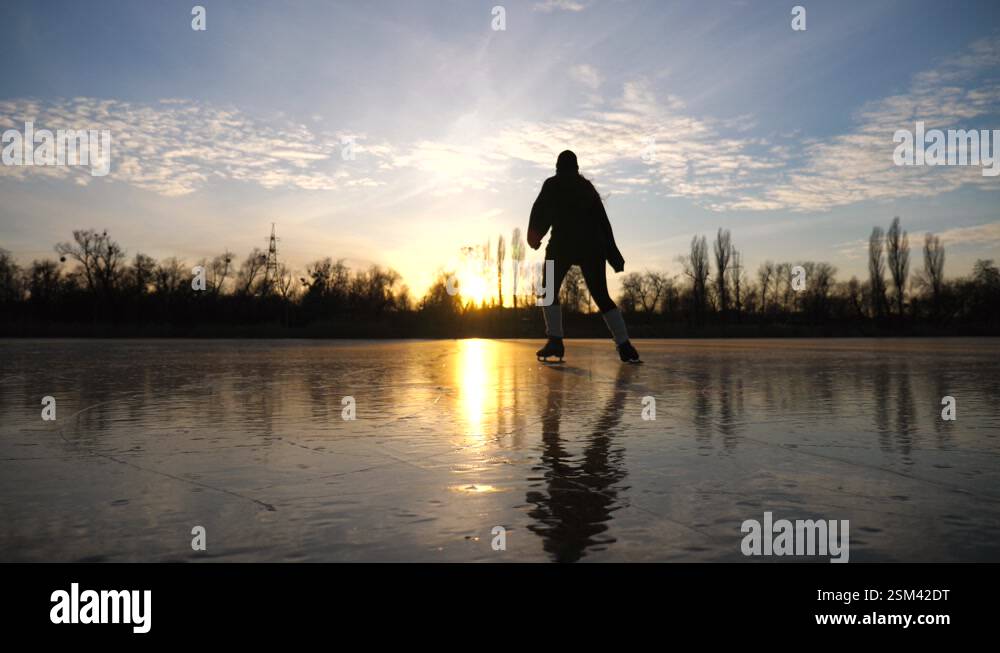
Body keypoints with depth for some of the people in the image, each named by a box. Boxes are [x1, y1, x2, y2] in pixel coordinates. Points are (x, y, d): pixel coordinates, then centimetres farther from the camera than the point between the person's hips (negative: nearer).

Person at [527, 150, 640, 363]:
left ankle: (555, 342, -11)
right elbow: (603, 220, 18)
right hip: (592, 246, 4)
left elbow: (541, 210, -4)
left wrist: (534, 234, -7)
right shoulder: (587, 186, 22)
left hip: (563, 244, -4)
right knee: (601, 296, 9)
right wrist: (613, 254, 16)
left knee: (550, 291, 8)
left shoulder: (552, 184, 12)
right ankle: (625, 347, -2)